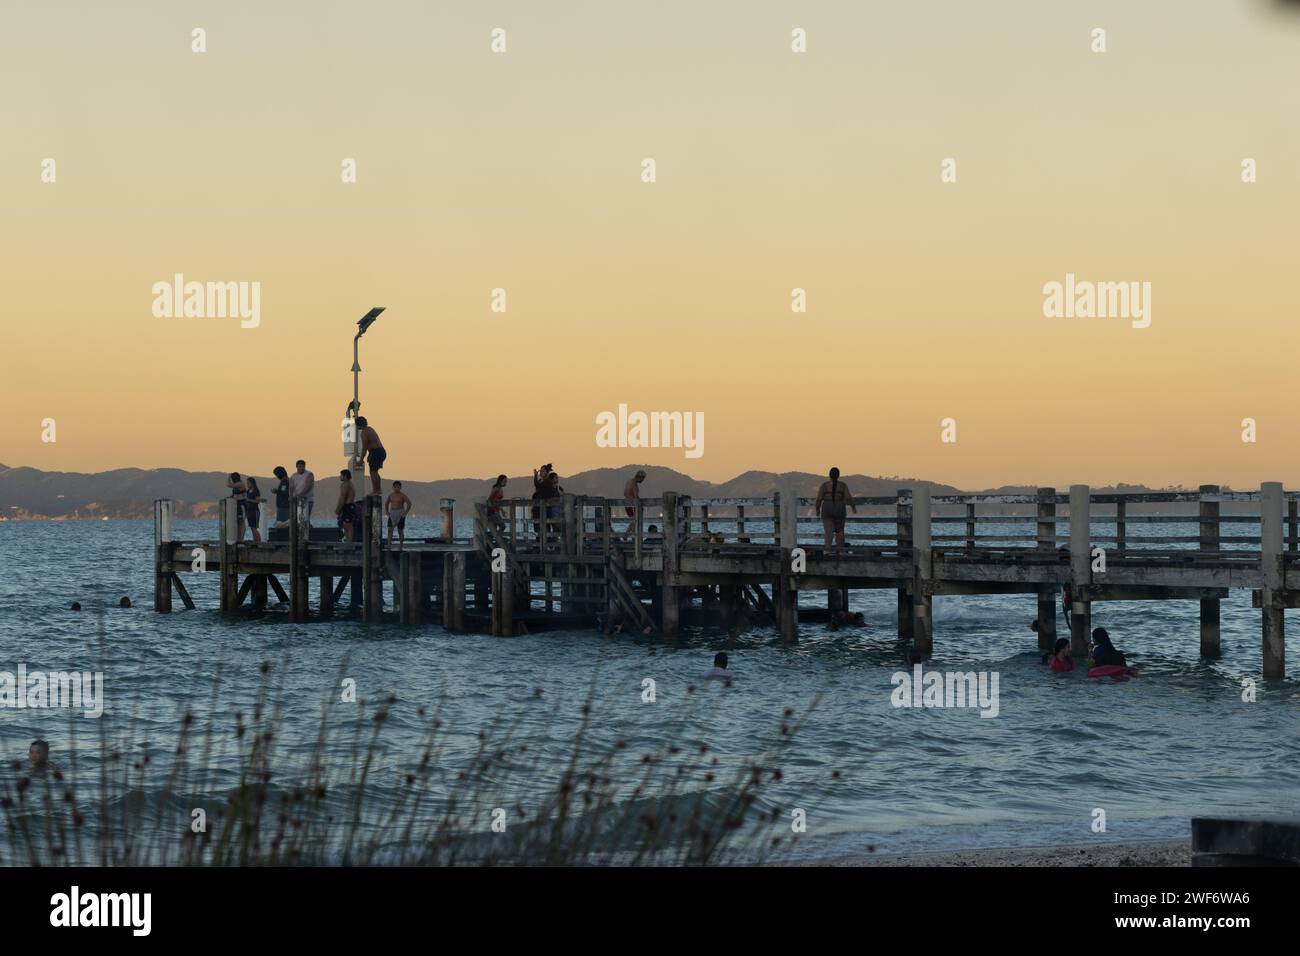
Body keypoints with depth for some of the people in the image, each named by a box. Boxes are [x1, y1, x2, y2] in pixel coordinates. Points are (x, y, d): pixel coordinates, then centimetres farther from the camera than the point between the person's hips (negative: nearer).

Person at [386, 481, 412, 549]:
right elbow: (386, 503, 21)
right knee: (390, 529, -11)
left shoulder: (403, 495, -6)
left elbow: (409, 504, -12)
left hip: (400, 514, -4)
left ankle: (401, 545, 8)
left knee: (400, 530, -1)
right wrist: (387, 512, 7)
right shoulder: (391, 494, 9)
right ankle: (389, 544, -16)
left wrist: (406, 513, -18)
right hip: (392, 514, 4)